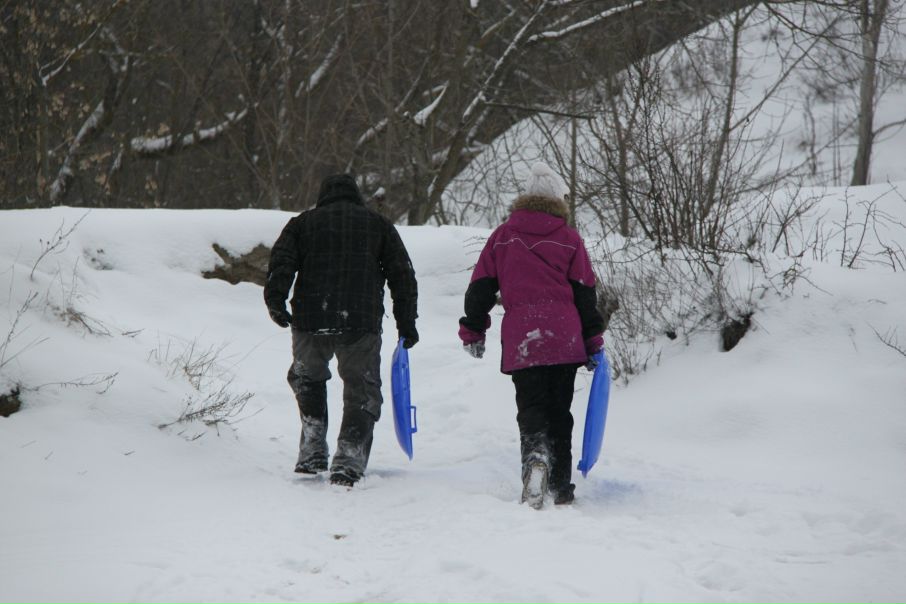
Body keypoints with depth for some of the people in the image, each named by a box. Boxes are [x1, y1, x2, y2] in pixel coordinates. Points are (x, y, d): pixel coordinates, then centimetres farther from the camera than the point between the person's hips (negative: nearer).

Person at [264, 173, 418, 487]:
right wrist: (406, 324, 12)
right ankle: (349, 459, -7)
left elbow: (281, 261, -1)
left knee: (306, 379, 25)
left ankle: (313, 449, 19)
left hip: (310, 321, 1)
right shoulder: (378, 224, 16)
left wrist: (275, 299, -7)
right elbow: (402, 275, 10)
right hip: (362, 323, -1)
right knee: (362, 393, 8)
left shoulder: (302, 222, 16)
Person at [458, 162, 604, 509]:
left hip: (520, 339, 0)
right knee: (559, 411, 11)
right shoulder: (569, 239, 6)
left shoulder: (502, 236, 9)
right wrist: (593, 342, 13)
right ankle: (561, 486, 13)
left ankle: (536, 455, -32)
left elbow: (480, 287, 9)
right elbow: (585, 294, 7)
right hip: (564, 337, 0)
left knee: (531, 408, -1)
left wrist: (472, 331, 19)